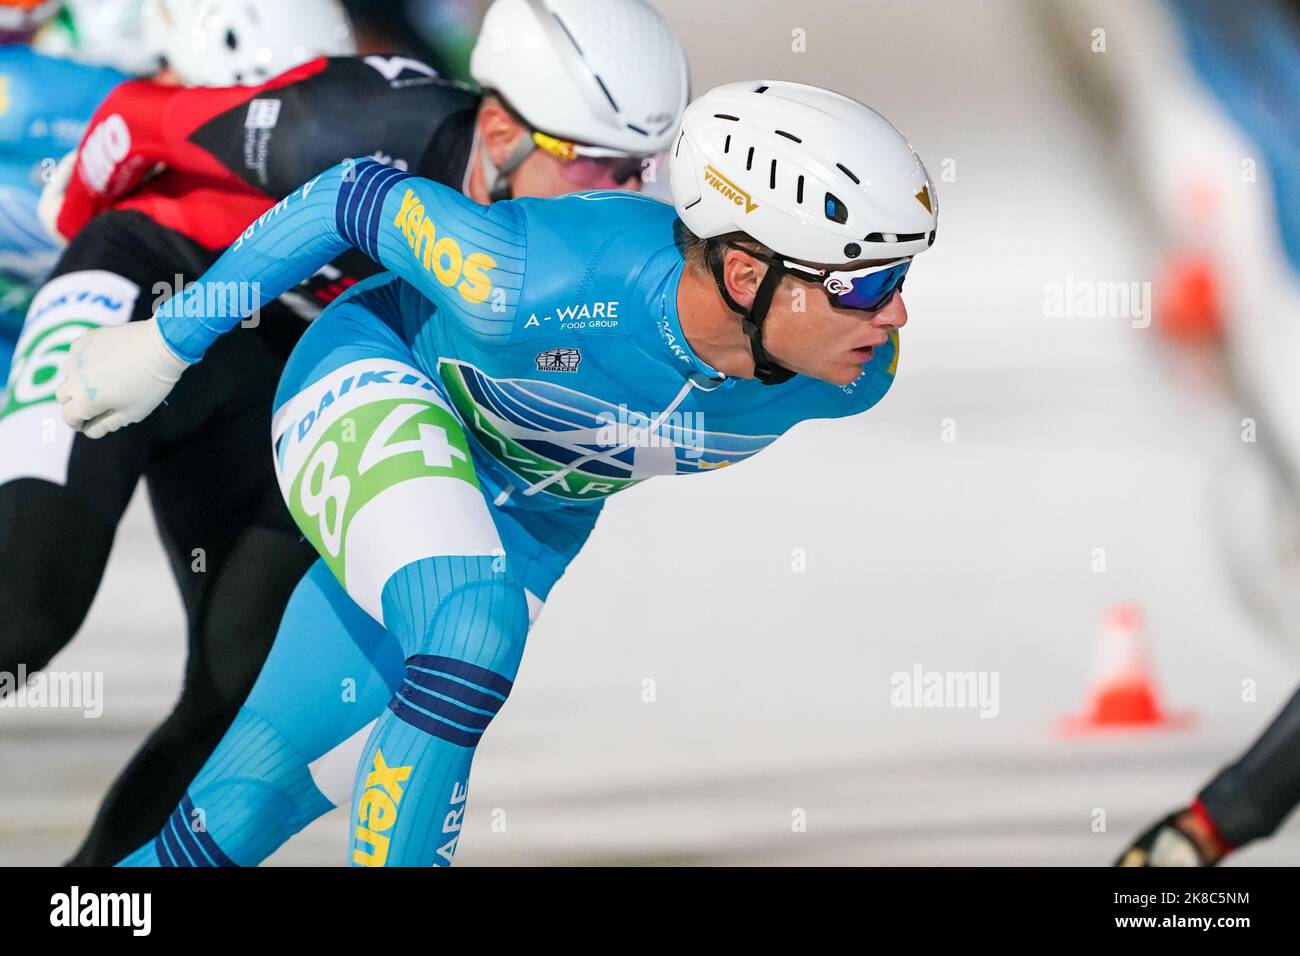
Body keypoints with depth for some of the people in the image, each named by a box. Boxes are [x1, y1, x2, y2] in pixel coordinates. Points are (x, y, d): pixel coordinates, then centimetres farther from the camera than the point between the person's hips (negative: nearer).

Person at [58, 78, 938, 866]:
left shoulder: (856, 375, -24)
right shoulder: (533, 285, -40)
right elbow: (357, 197, -22)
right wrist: (165, 343, -10)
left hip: (529, 525, 5)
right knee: (472, 642, -34)